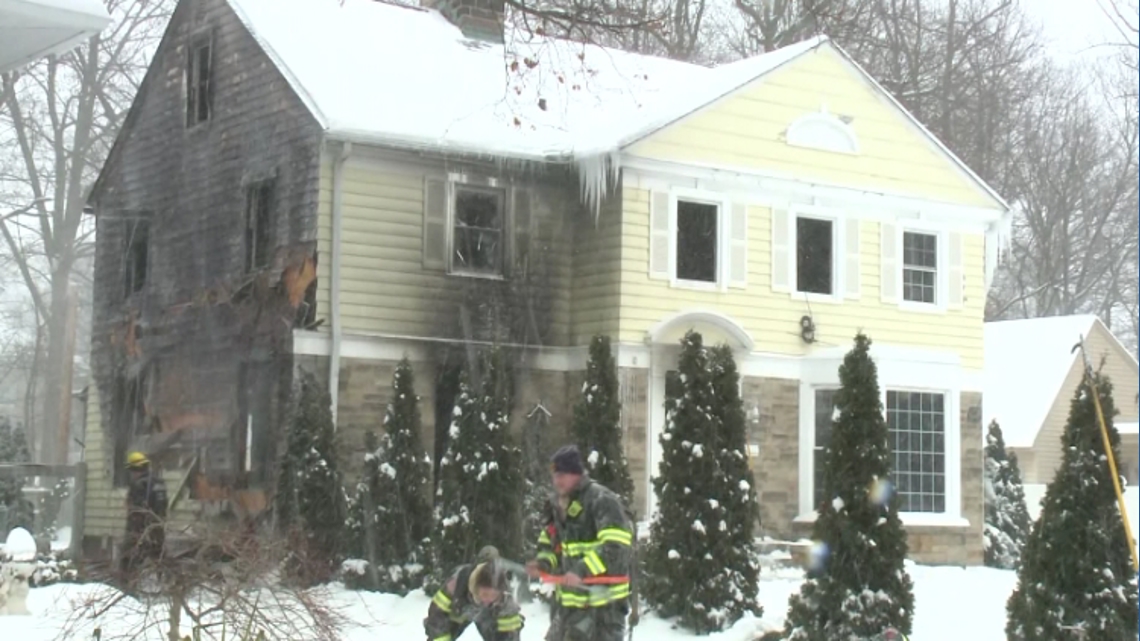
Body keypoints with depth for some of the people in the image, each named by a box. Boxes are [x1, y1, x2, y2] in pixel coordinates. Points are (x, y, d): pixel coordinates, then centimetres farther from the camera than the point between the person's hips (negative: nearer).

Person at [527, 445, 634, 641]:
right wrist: (544, 564, 6)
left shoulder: (601, 500, -16)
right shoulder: (564, 505, 13)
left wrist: (583, 570, -33)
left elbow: (617, 546, -26)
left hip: (603, 602, -10)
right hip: (572, 601, 10)